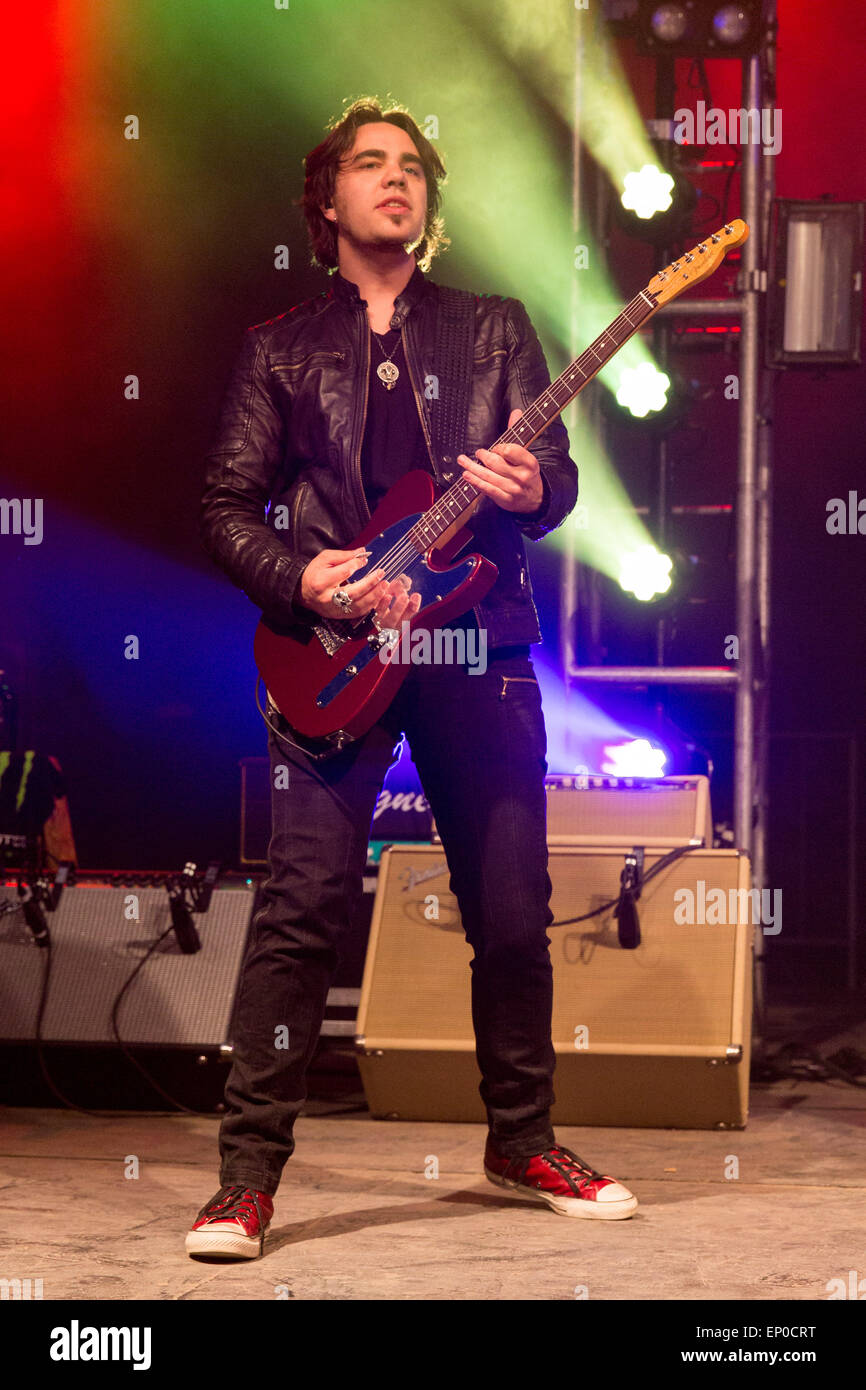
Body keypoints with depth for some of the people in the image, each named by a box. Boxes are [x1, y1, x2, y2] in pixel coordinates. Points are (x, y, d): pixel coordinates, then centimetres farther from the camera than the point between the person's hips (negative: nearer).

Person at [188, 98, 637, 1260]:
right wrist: (301, 579, -12)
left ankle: (522, 1143, 22)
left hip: (479, 650, 2)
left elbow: (559, 476, 9)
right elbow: (225, 507, 6)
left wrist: (531, 491, -15)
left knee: (514, 917, 5)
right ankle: (249, 1175, -6)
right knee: (302, 910, -11)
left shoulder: (496, 328, 15)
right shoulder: (280, 349, 11)